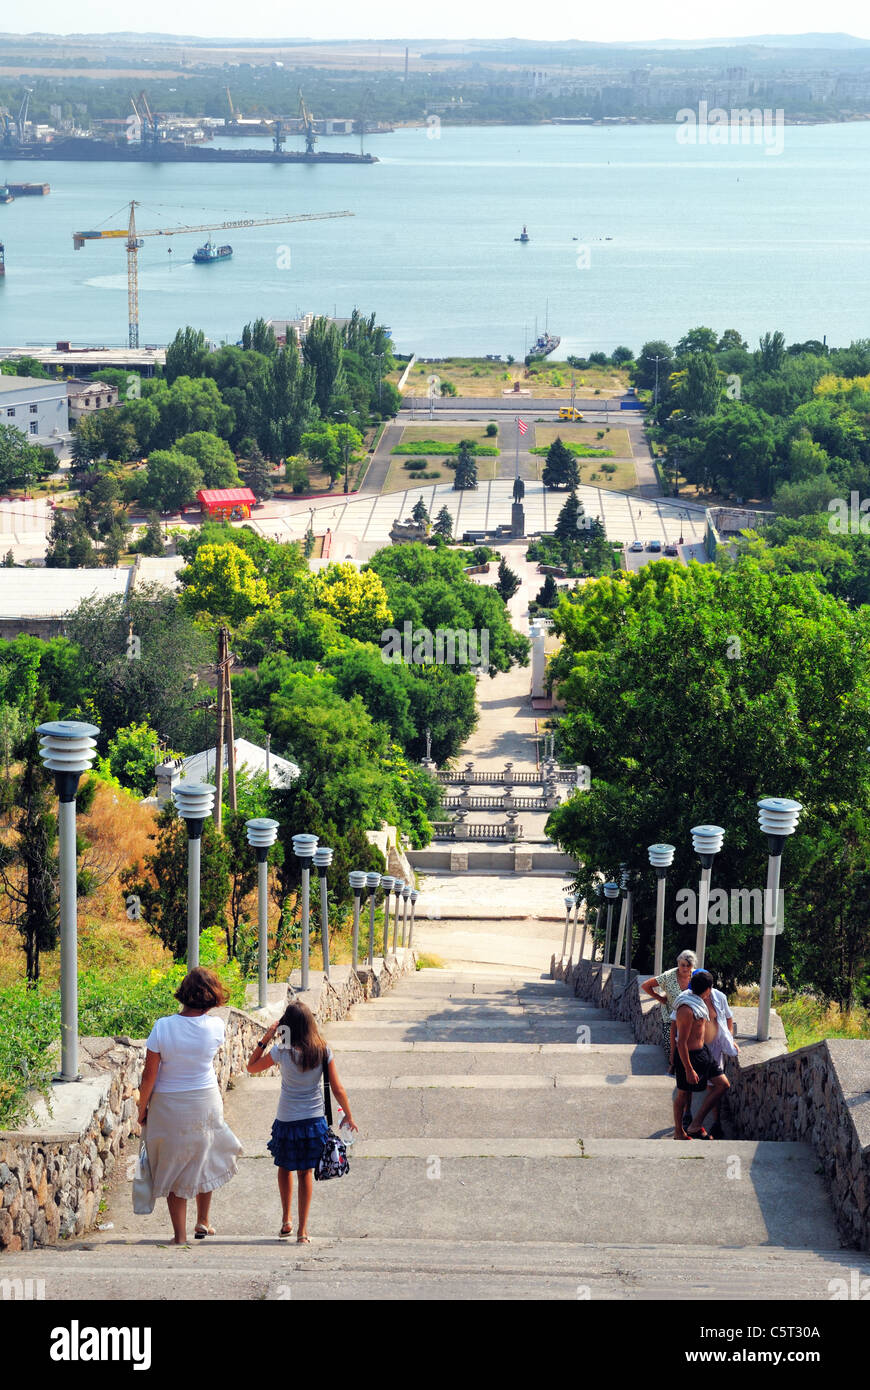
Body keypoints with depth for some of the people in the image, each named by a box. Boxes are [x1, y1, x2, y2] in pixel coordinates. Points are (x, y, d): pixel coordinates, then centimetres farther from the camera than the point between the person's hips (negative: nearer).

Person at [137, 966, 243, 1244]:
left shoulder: (163, 1027, -18)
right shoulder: (216, 1027, -14)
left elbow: (149, 1075, -11)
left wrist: (142, 1108, 0)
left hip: (168, 1106, -1)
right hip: (206, 1104, 1)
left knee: (173, 1167, 11)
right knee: (204, 1160, 25)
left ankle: (180, 1234, 14)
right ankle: (202, 1222, 34)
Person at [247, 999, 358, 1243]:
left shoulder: (281, 1052, -14)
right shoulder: (323, 1051, -9)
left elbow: (251, 1067, 2)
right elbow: (337, 1089, -4)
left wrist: (265, 1039, 0)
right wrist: (348, 1116, 9)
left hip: (287, 1122, -2)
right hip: (315, 1120, 2)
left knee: (285, 1168, 23)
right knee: (306, 1173, 13)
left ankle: (286, 1220, 24)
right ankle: (302, 1230, 12)